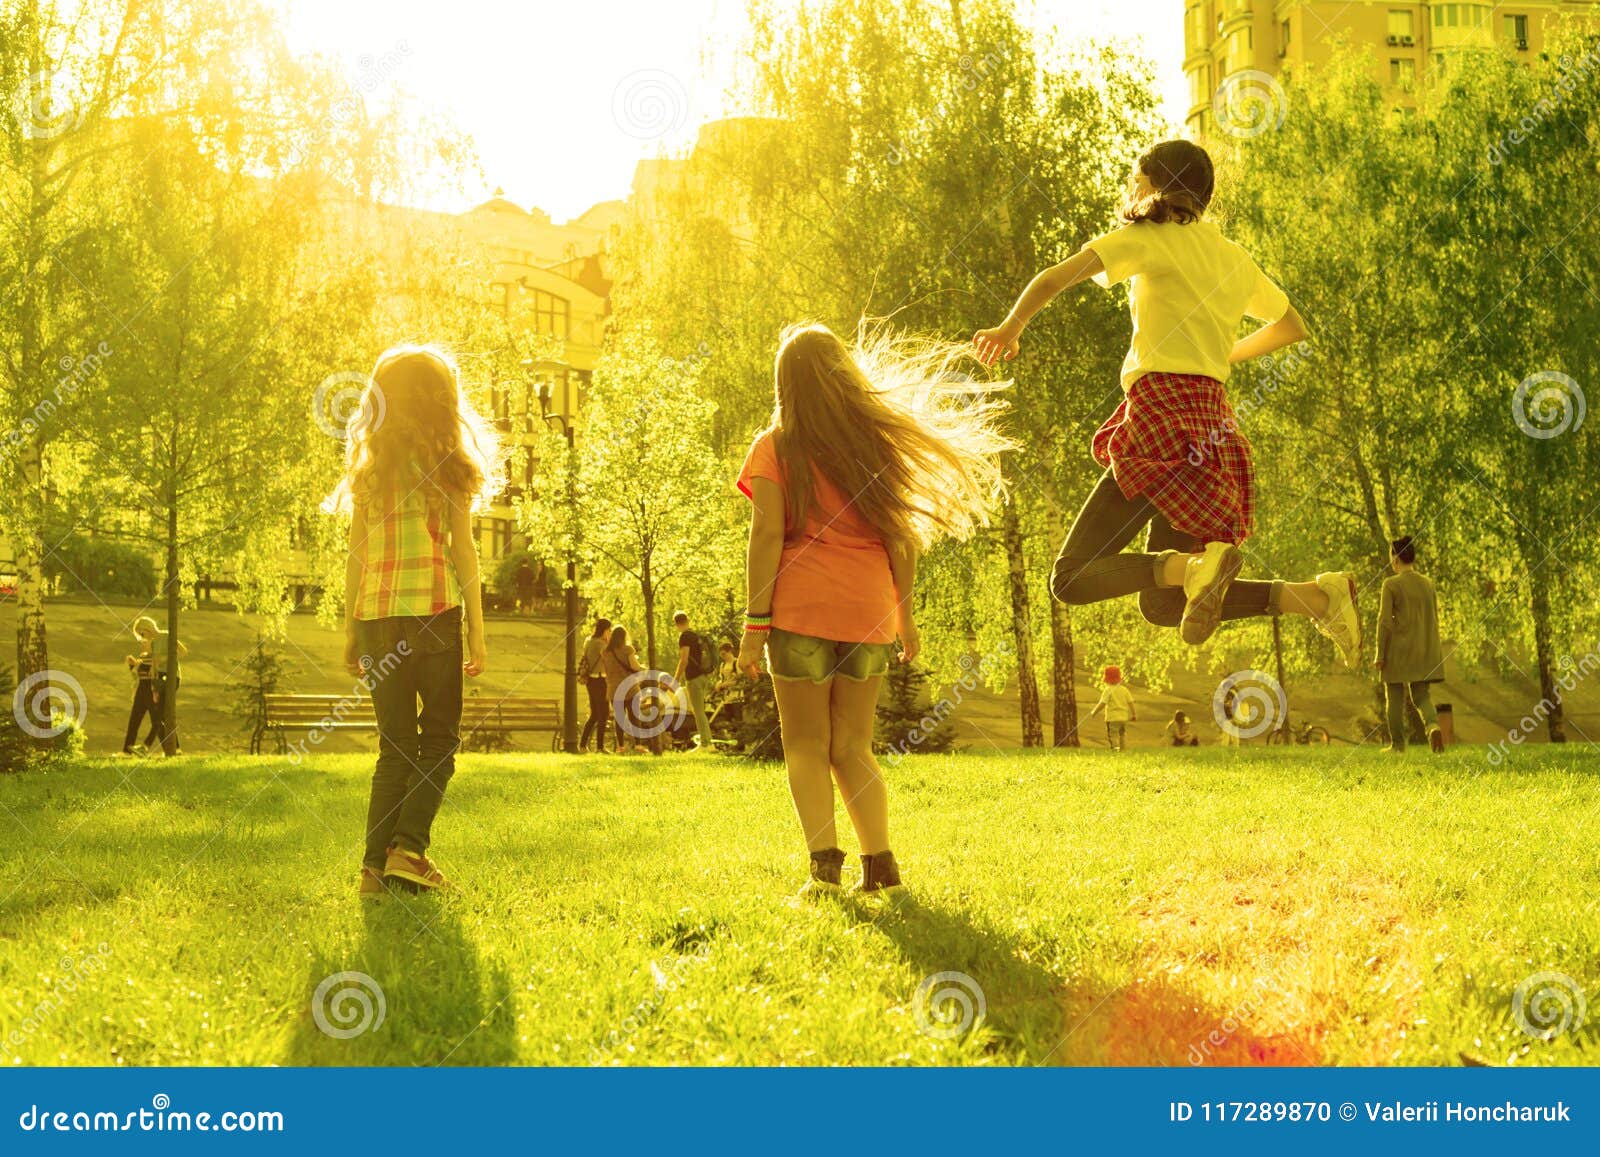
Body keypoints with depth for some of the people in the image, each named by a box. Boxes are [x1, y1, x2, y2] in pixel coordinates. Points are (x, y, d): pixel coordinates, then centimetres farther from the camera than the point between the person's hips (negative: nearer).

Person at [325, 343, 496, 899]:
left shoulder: (368, 468, 10)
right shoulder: (447, 464, -1)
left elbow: (354, 556, 10)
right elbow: (463, 551, -3)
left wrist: (350, 633, 15)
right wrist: (477, 631, 0)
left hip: (375, 614, 4)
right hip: (433, 609, -4)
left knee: (395, 746, 9)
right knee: (439, 738, 7)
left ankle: (377, 863, 1)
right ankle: (409, 847, -10)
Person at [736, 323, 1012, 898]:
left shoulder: (774, 447, 1)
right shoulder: (878, 441, 9)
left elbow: (768, 534, -7)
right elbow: (900, 534, 7)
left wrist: (754, 622, -7)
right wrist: (904, 613, 14)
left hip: (800, 607, -3)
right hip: (868, 611, 3)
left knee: (806, 745, 4)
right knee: (852, 748, 12)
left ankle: (825, 861, -11)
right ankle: (880, 861, -1)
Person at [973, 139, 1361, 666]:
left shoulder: (1150, 237, 1)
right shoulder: (1234, 259, 21)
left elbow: (1055, 277, -10)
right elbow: (1291, 325, 35)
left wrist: (1011, 326, 6)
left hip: (1161, 409, -8)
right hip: (1212, 419, 8)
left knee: (1071, 579, -9)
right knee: (1161, 605, 11)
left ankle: (1194, 565, -32)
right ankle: (1316, 594, -3)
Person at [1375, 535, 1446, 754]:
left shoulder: (1391, 584, -10)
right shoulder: (1428, 584, 6)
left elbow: (1385, 621, -12)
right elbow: (1435, 619, 12)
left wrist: (1380, 654, -7)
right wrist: (1432, 649, 21)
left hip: (1399, 650, -4)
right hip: (1424, 650, 4)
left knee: (1395, 697, 8)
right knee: (1422, 695, 9)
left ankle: (1398, 743, 13)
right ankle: (1433, 725, -19)